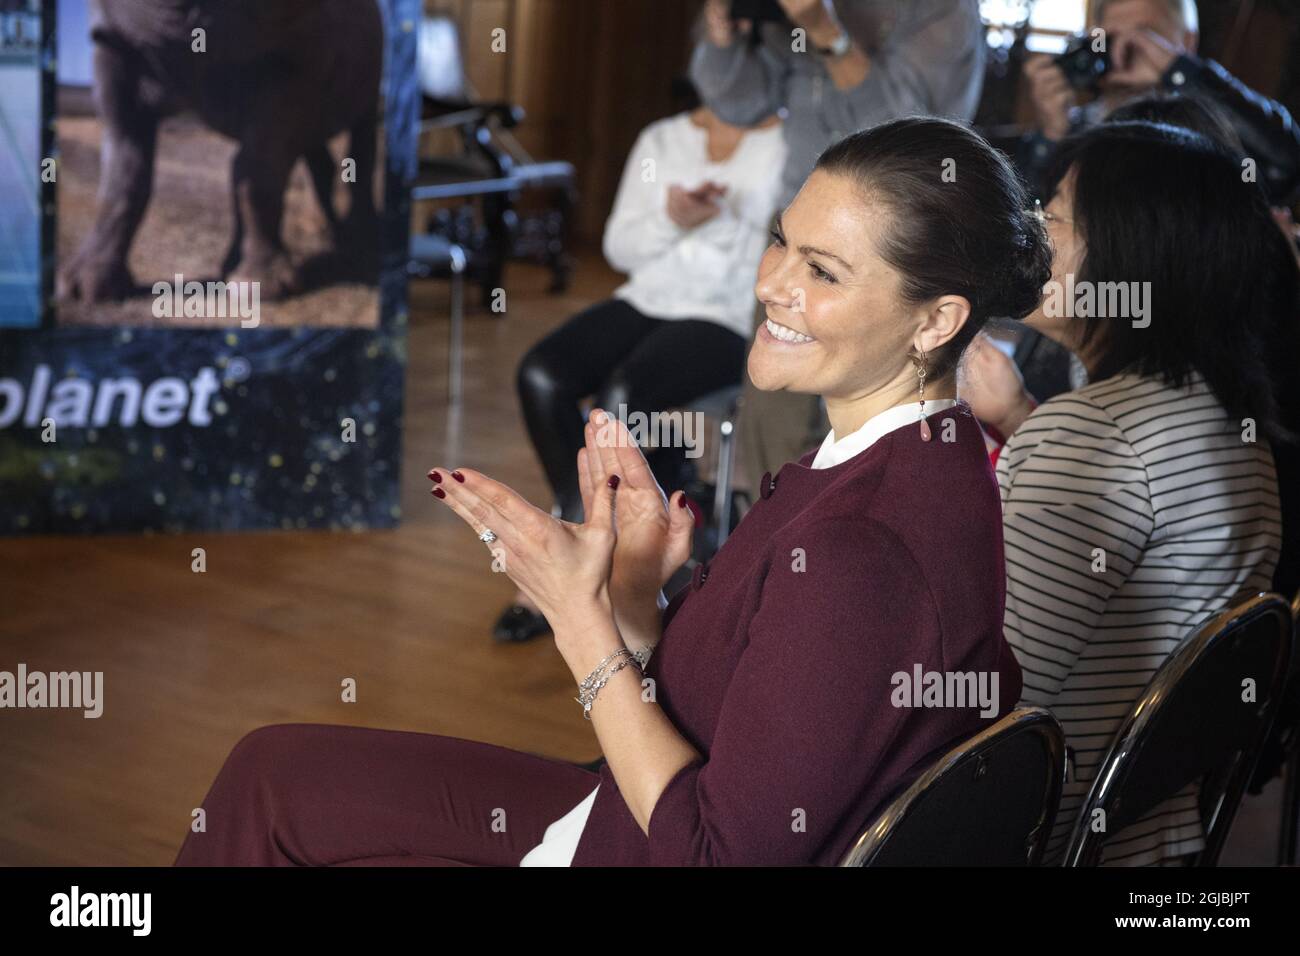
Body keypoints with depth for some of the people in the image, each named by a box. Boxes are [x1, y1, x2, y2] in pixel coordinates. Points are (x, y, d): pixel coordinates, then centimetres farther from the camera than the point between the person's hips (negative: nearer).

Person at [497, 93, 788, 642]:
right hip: (647, 302, 5)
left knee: (622, 393, -31)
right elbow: (619, 248, 9)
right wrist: (670, 220, -10)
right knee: (540, 375, -23)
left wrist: (726, 220, -19)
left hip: (732, 322, -5)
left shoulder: (789, 146, 0)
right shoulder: (661, 139, 14)